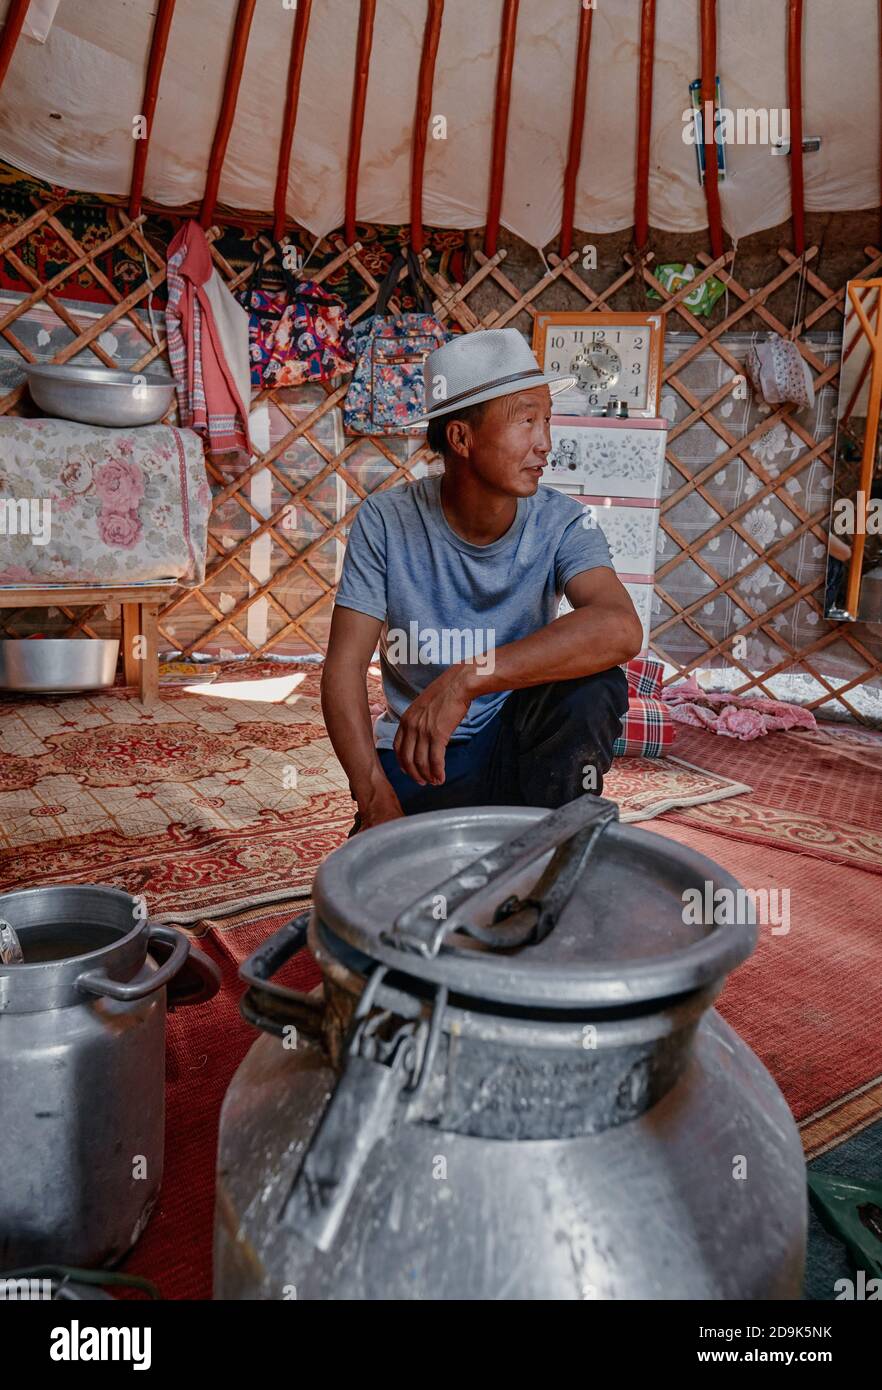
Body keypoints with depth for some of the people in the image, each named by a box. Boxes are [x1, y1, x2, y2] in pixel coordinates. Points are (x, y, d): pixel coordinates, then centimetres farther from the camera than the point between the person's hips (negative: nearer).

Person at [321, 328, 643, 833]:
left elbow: (621, 629, -32)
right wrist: (375, 795, -27)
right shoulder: (386, 521, -11)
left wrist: (467, 678, -41)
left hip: (518, 747, 2)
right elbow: (344, 667, -14)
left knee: (592, 688, -28)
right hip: (412, 756, -1)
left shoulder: (563, 523, -12)